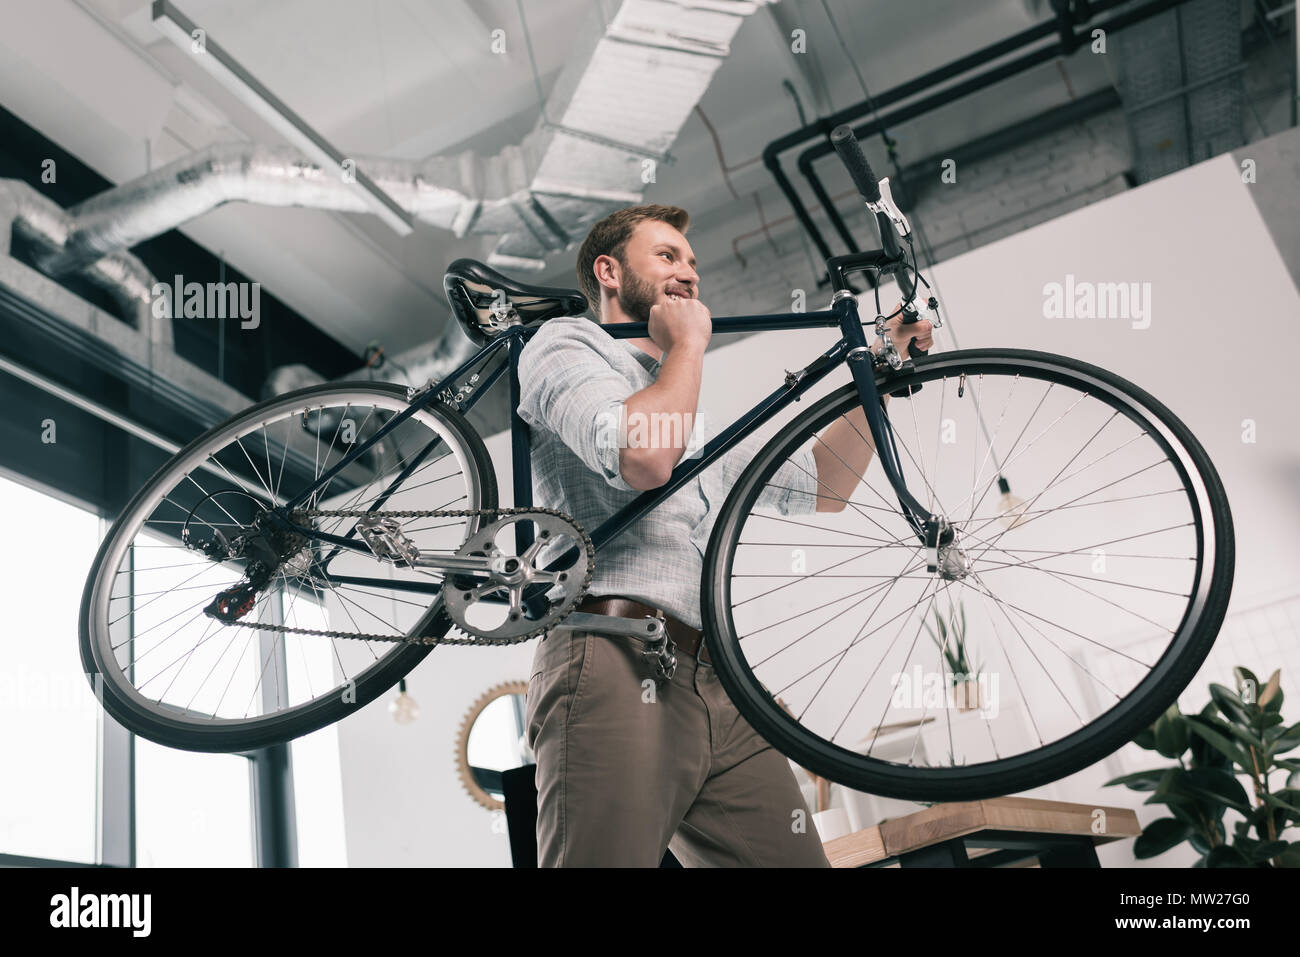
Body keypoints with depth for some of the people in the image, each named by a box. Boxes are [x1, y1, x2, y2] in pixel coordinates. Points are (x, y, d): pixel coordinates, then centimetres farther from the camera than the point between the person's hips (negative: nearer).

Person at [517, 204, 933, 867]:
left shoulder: (702, 408, 34)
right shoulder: (569, 342, 8)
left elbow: (814, 489, 29)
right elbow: (645, 457, -13)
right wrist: (689, 342, 3)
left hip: (719, 688, 8)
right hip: (617, 666, -7)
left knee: (796, 860, -2)